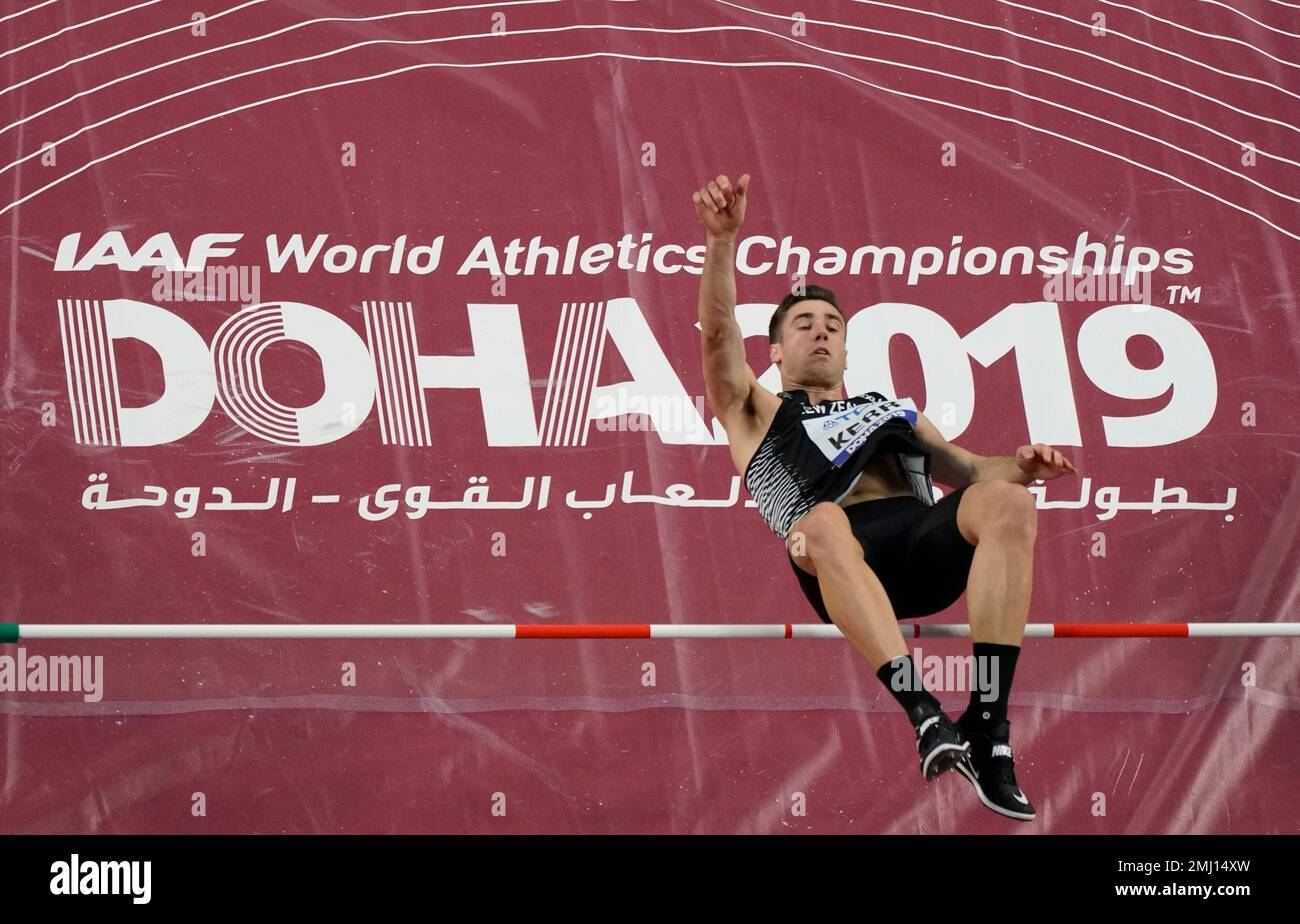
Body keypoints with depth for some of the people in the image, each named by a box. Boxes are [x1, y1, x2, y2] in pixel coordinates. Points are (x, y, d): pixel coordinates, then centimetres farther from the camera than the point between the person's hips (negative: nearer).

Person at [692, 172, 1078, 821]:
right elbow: (718, 336, 13)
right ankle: (924, 712, -49)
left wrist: (1020, 466, 7)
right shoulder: (758, 414, 30)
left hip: (928, 541, 3)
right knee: (822, 523, -41)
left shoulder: (893, 409, 41)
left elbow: (969, 471, 31)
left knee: (1007, 501, -31)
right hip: (845, 548, -3)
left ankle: (987, 723, -38)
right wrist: (722, 240, -3)